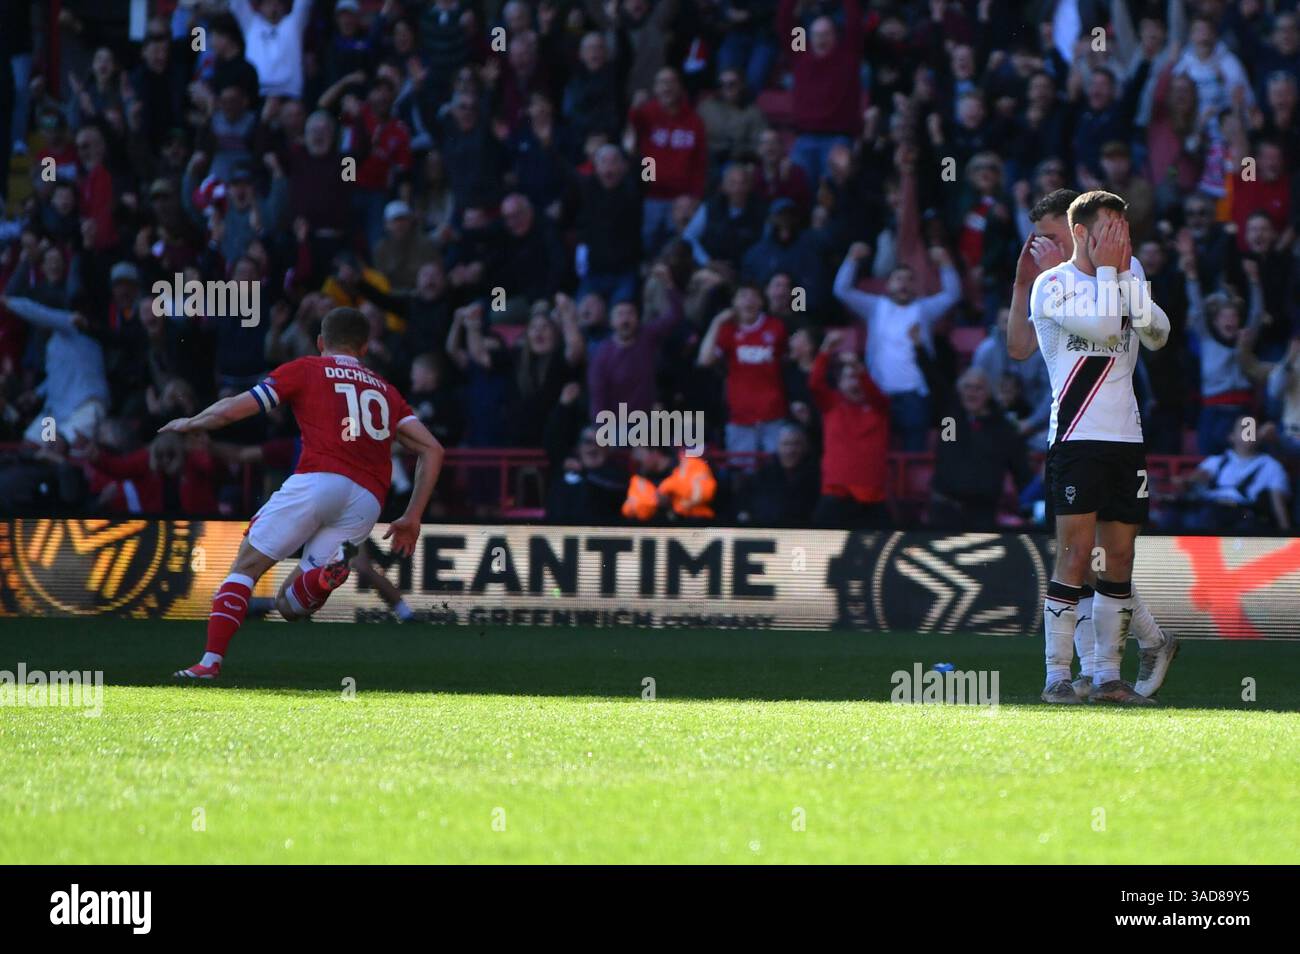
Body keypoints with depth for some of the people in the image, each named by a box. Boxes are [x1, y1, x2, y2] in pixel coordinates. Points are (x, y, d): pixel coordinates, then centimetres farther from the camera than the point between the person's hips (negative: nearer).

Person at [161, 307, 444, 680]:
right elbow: (433, 449, 19)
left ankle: (211, 661, -10)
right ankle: (330, 572, -25)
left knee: (246, 566, 7)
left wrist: (189, 423, 32)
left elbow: (231, 410, 13)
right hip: (368, 501, 4)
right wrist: (412, 519, 22)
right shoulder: (386, 392, 29)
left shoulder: (306, 369, 17)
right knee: (291, 604, 8)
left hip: (318, 479, -4)